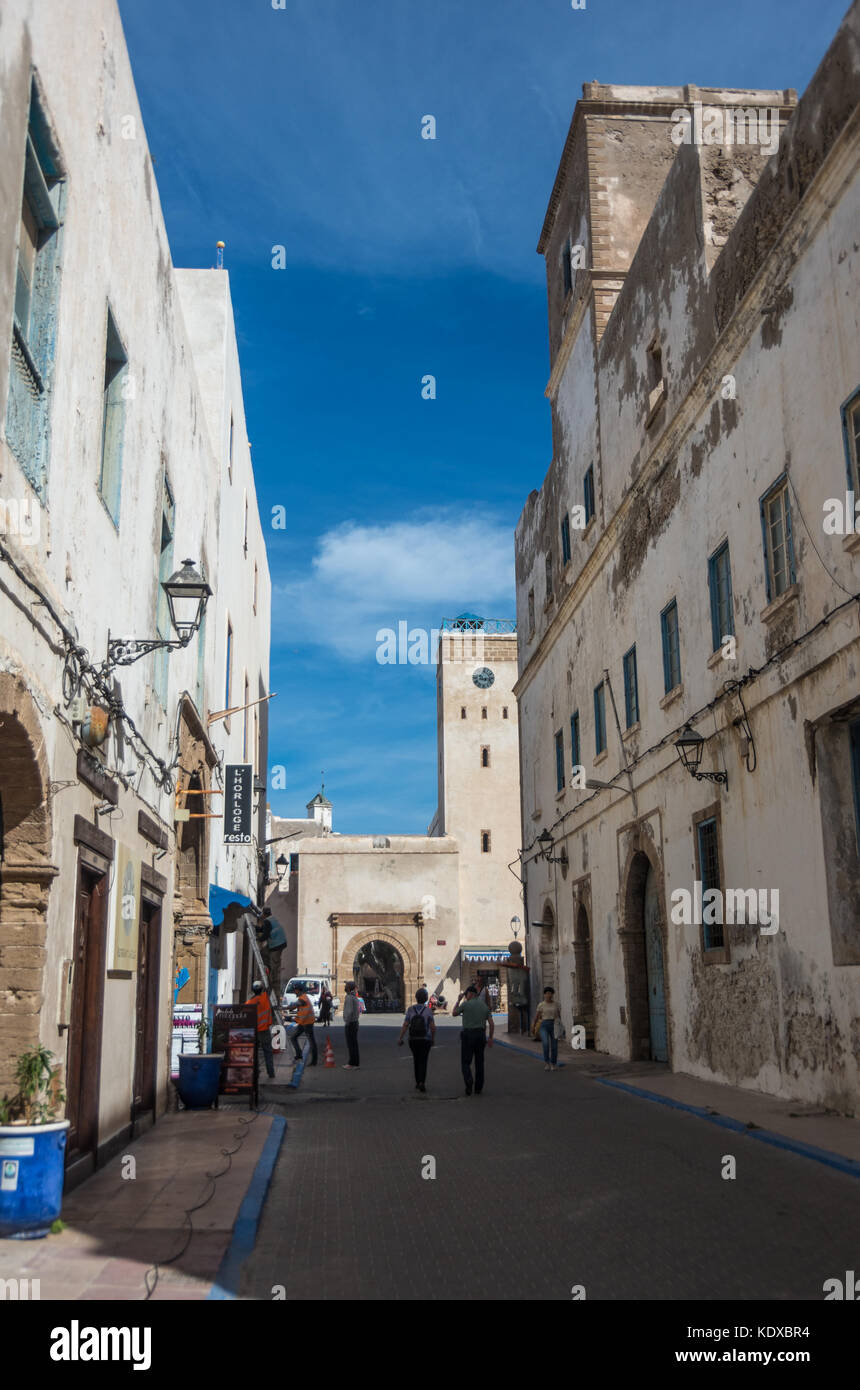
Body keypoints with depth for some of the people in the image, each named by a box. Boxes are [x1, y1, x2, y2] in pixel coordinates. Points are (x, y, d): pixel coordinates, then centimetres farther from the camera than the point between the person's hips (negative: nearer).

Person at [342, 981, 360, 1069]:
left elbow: (350, 1011, -26)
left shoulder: (349, 997, -18)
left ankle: (352, 1064, -4)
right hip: (355, 1022, 9)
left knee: (351, 1044, -6)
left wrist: (346, 1023, -20)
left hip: (350, 1024, -9)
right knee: (354, 1043, 12)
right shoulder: (355, 997, 13)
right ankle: (354, 1062, 15)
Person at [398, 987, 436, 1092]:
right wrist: (433, 1038, 5)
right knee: (423, 1062, 3)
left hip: (413, 1040, 2)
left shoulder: (410, 1009, -6)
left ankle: (418, 1082, 24)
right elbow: (433, 1027, -12)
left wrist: (400, 1038, -2)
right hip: (425, 1040, -2)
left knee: (416, 1060, 21)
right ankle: (421, 1083, -15)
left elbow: (405, 1025, -9)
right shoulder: (428, 1011, -10)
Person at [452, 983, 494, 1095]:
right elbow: (491, 1024, 4)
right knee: (479, 1062, 12)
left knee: (465, 1062, 3)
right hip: (481, 1035, 4)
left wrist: (459, 999, 19)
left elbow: (454, 1013, 11)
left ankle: (468, 1081, -21)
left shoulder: (465, 1004, -5)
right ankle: (478, 1088, 12)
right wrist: (490, 1038, 11)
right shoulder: (485, 1006, 8)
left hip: (468, 1035, -4)